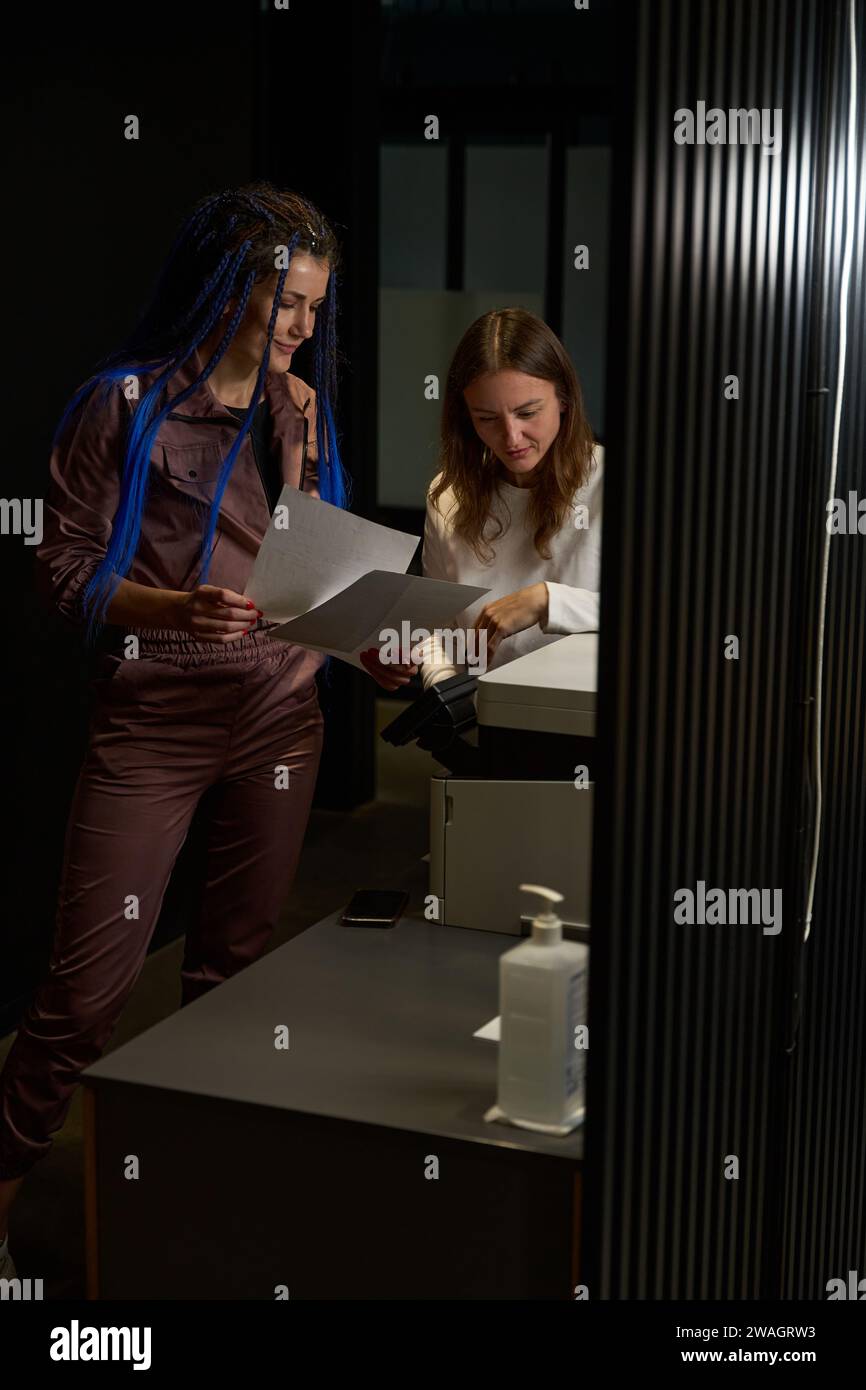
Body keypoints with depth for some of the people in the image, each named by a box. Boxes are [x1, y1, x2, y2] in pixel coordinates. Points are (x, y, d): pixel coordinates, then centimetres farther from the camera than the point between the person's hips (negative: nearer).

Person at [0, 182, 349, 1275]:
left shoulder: (297, 411, 11)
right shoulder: (125, 405, -5)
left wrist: (296, 449, -4)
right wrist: (173, 610, -22)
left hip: (279, 714, 5)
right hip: (152, 721, -5)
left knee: (236, 963, 10)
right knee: (90, 979, -6)